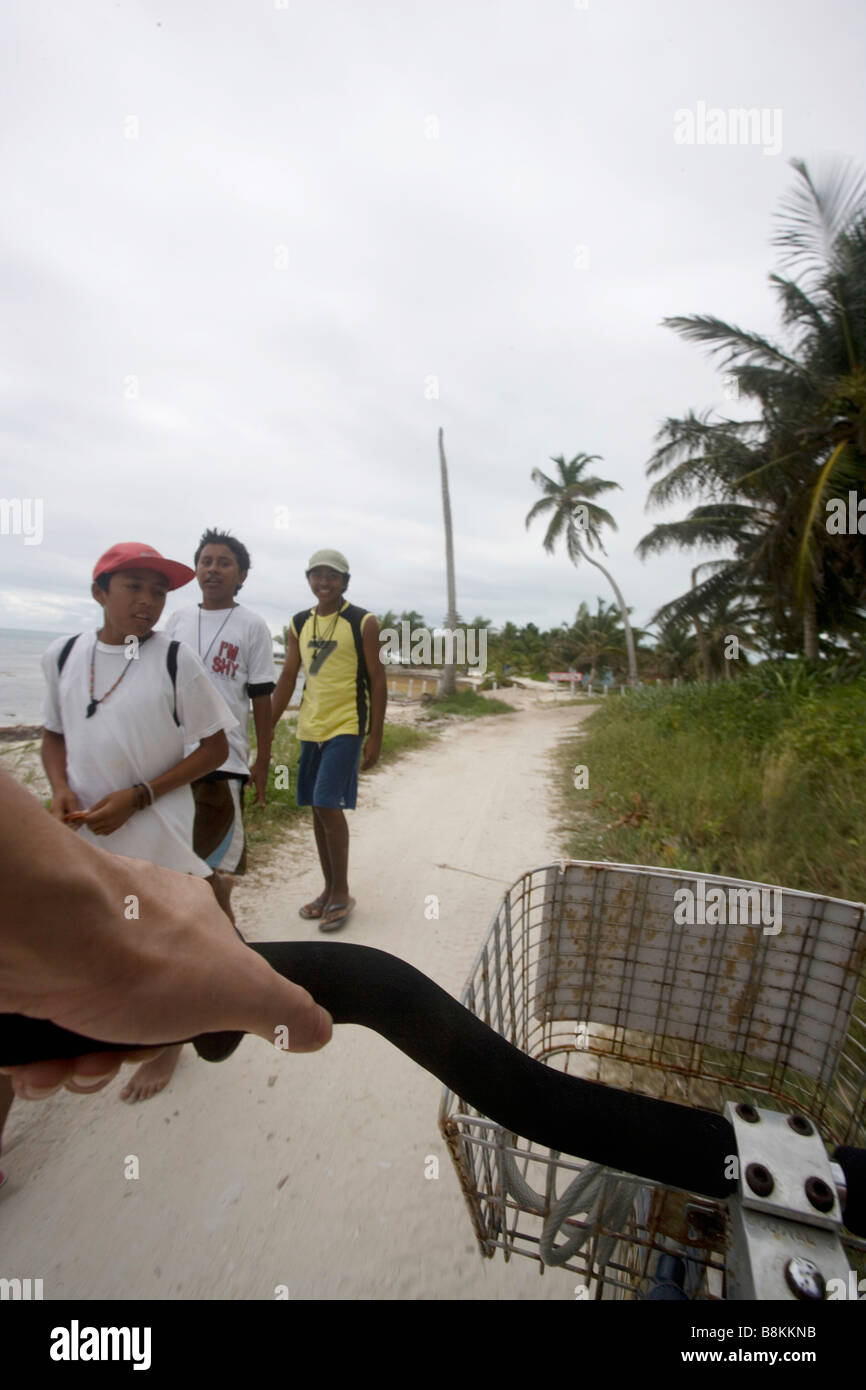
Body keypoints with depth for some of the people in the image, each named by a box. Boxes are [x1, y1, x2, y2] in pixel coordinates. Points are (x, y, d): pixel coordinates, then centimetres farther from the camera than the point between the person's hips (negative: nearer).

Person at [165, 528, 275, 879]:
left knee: (216, 861, 4)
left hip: (223, 759, -4)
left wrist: (262, 761, -2)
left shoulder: (252, 626, -1)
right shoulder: (177, 620, 10)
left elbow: (261, 697, -1)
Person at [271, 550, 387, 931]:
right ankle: (329, 888, 26)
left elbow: (377, 680, -6)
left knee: (328, 805, -10)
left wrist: (375, 736, -10)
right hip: (310, 727, 6)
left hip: (346, 727, -5)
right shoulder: (299, 624, 9)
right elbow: (287, 679, 10)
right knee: (318, 809, 11)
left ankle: (342, 893, 9)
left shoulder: (363, 623, -5)